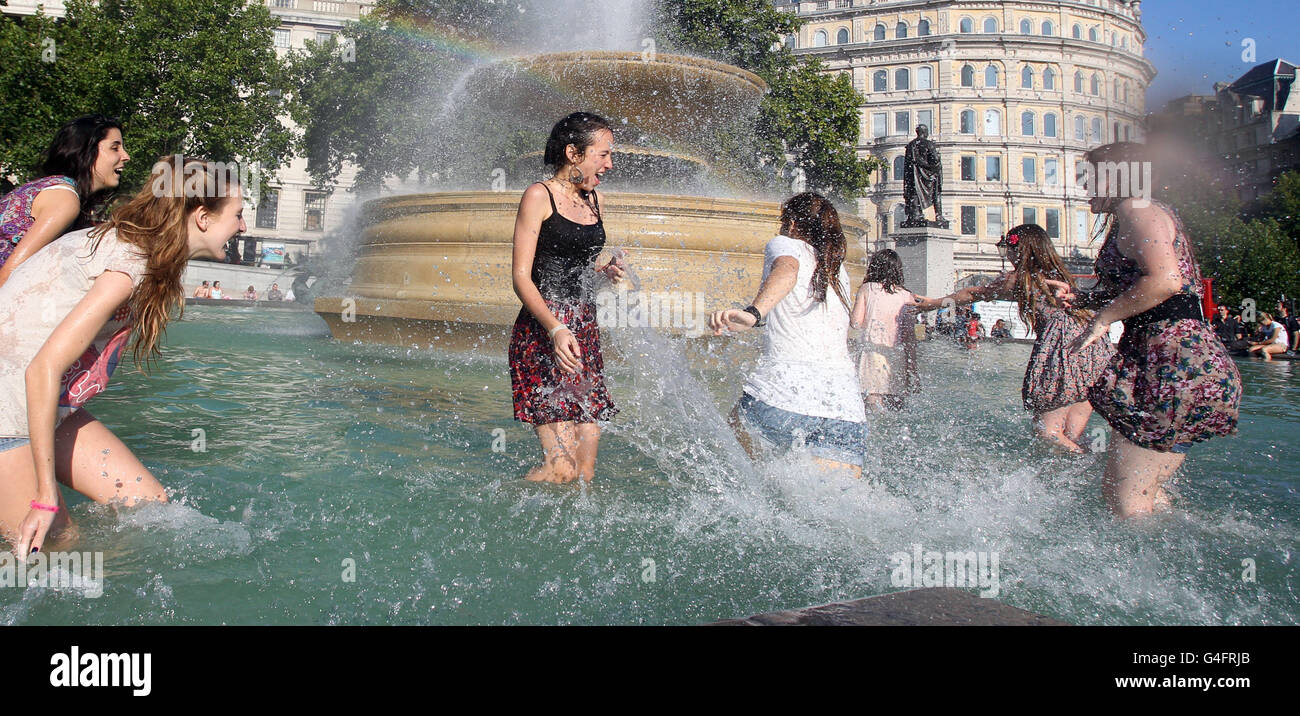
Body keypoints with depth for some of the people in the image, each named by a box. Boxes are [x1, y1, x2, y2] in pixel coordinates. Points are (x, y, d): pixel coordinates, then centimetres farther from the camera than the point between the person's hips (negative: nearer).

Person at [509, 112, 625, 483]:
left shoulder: (594, 199, 18)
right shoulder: (539, 195, -2)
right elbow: (521, 276, -9)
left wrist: (605, 271, 6)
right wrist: (555, 329, -23)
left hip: (585, 332, 7)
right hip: (542, 333, -7)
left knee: (586, 468, 1)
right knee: (561, 466, -14)